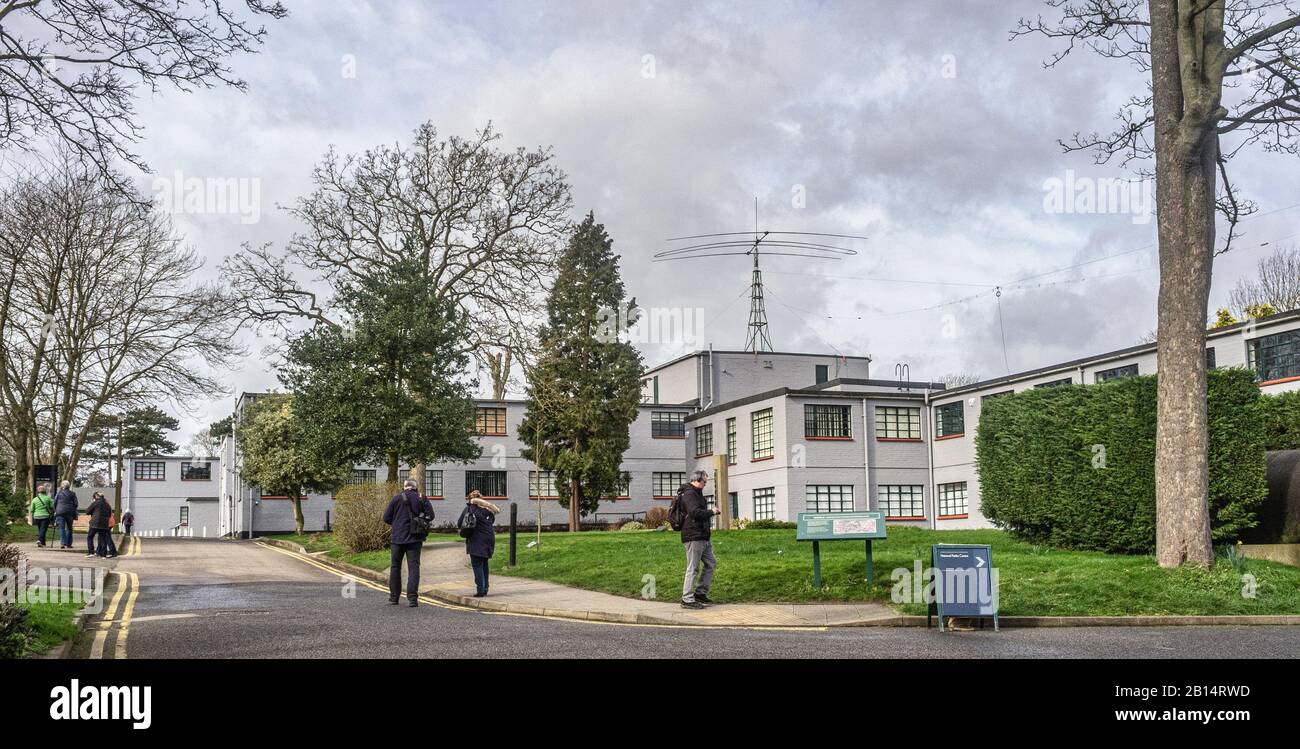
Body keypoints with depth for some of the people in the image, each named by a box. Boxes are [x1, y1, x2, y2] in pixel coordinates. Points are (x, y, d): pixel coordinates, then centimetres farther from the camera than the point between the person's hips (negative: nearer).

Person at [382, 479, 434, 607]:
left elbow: (386, 518, -1)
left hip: (397, 538, 0)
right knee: (413, 567, 0)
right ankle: (412, 598, -9)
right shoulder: (422, 499, 0)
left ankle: (394, 597, 20)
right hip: (415, 538, 0)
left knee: (395, 567, 13)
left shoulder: (396, 498, -1)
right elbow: (430, 515, -6)